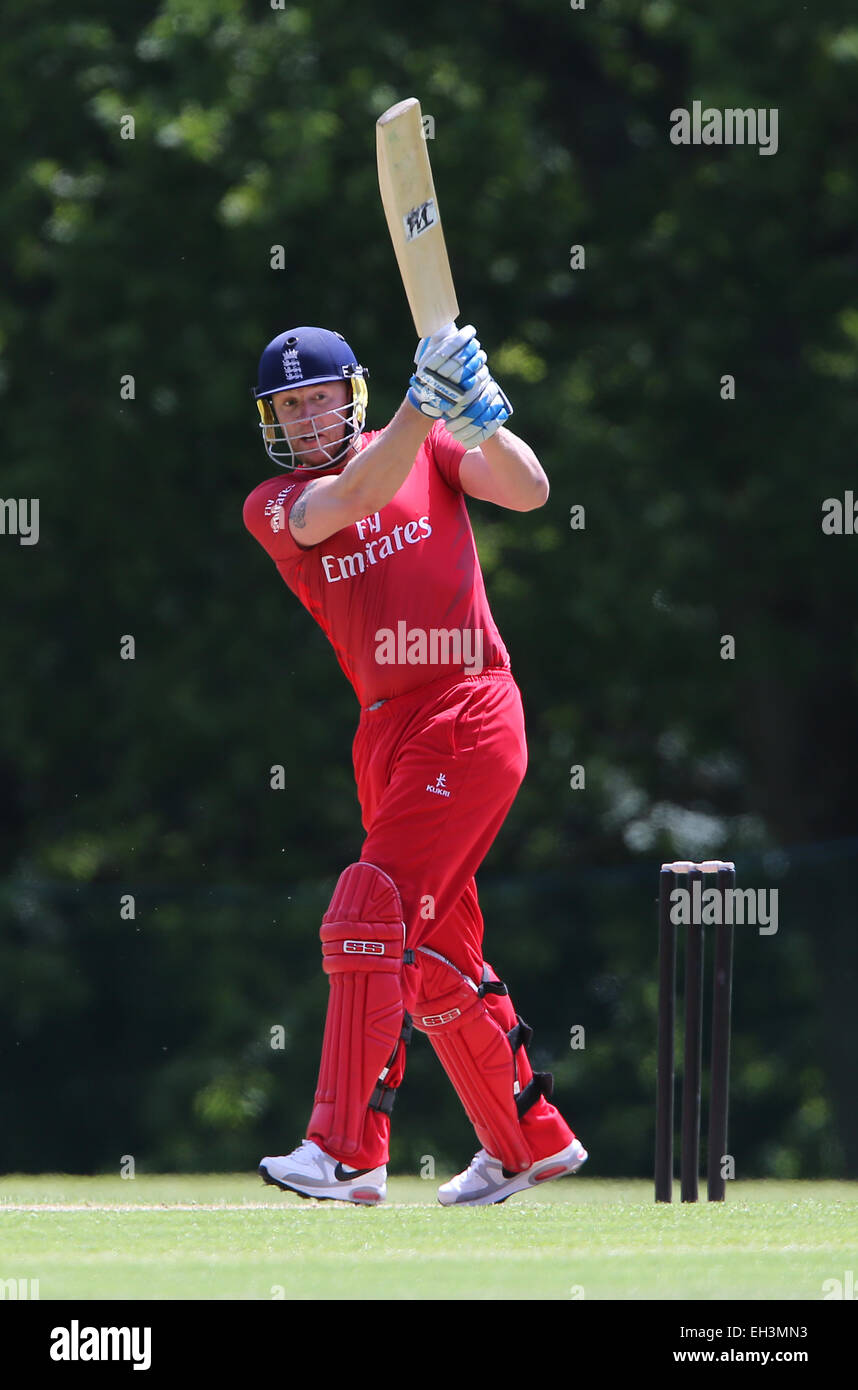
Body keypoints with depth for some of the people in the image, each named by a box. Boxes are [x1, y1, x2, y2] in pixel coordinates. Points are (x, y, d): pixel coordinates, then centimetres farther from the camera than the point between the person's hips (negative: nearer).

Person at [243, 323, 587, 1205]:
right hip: (387, 732, 5)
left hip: (469, 714, -5)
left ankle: (346, 1149, -20)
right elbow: (351, 500, -16)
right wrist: (423, 403, -27)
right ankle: (530, 1142, 27)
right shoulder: (273, 508, 4)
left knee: (373, 916, -17)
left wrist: (483, 423, -27)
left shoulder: (429, 454, 4)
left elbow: (529, 493, -9)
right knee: (433, 954, 12)